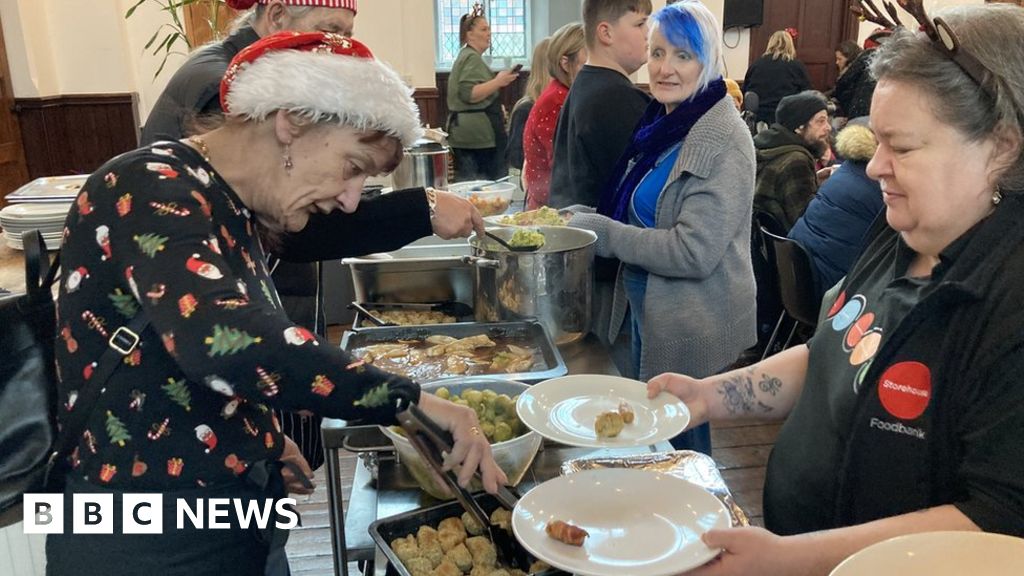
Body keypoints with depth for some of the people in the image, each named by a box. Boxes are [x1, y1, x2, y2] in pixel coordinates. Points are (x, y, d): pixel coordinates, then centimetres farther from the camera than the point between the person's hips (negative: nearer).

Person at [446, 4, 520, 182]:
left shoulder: (465, 56, 22)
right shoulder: (472, 58, -10)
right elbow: (469, 94, -22)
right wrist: (498, 82, -21)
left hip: (463, 132, 11)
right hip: (479, 133, -11)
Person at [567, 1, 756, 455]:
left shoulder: (723, 141, -20)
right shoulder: (661, 122, 6)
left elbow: (694, 252, -26)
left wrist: (596, 230, -20)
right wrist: (578, 216, 1)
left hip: (690, 327, -8)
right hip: (648, 310, 9)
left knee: (680, 448, 10)